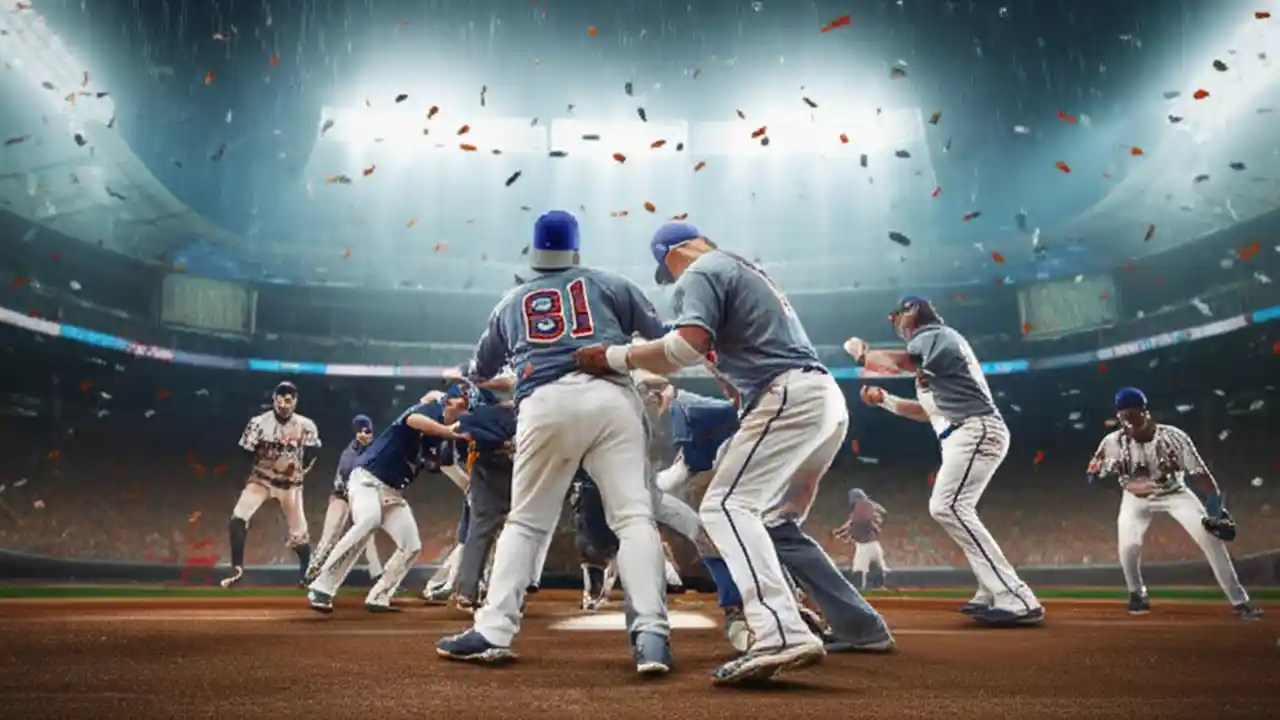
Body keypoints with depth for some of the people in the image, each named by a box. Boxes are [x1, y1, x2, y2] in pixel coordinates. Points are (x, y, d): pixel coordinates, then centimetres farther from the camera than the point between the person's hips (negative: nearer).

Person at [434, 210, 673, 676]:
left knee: (525, 521, 13)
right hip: (611, 397, -1)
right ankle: (650, 634, -15)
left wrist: (477, 377, 59)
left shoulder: (511, 303, 26)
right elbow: (662, 339, 13)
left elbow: (479, 373, 37)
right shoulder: (608, 284, 19)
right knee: (633, 516, -3)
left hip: (545, 406, 2)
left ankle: (493, 631, 7)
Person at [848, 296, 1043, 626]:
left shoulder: (935, 334, -2)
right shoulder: (931, 355, 28)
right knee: (954, 509, 17)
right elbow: (930, 411, 27)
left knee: (947, 506, -21)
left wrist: (859, 351, 2)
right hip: (966, 435, 11)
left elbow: (894, 363, -16)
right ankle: (992, 595, 17)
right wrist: (884, 399, 19)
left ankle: (1017, 600, -26)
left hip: (975, 430, -11)